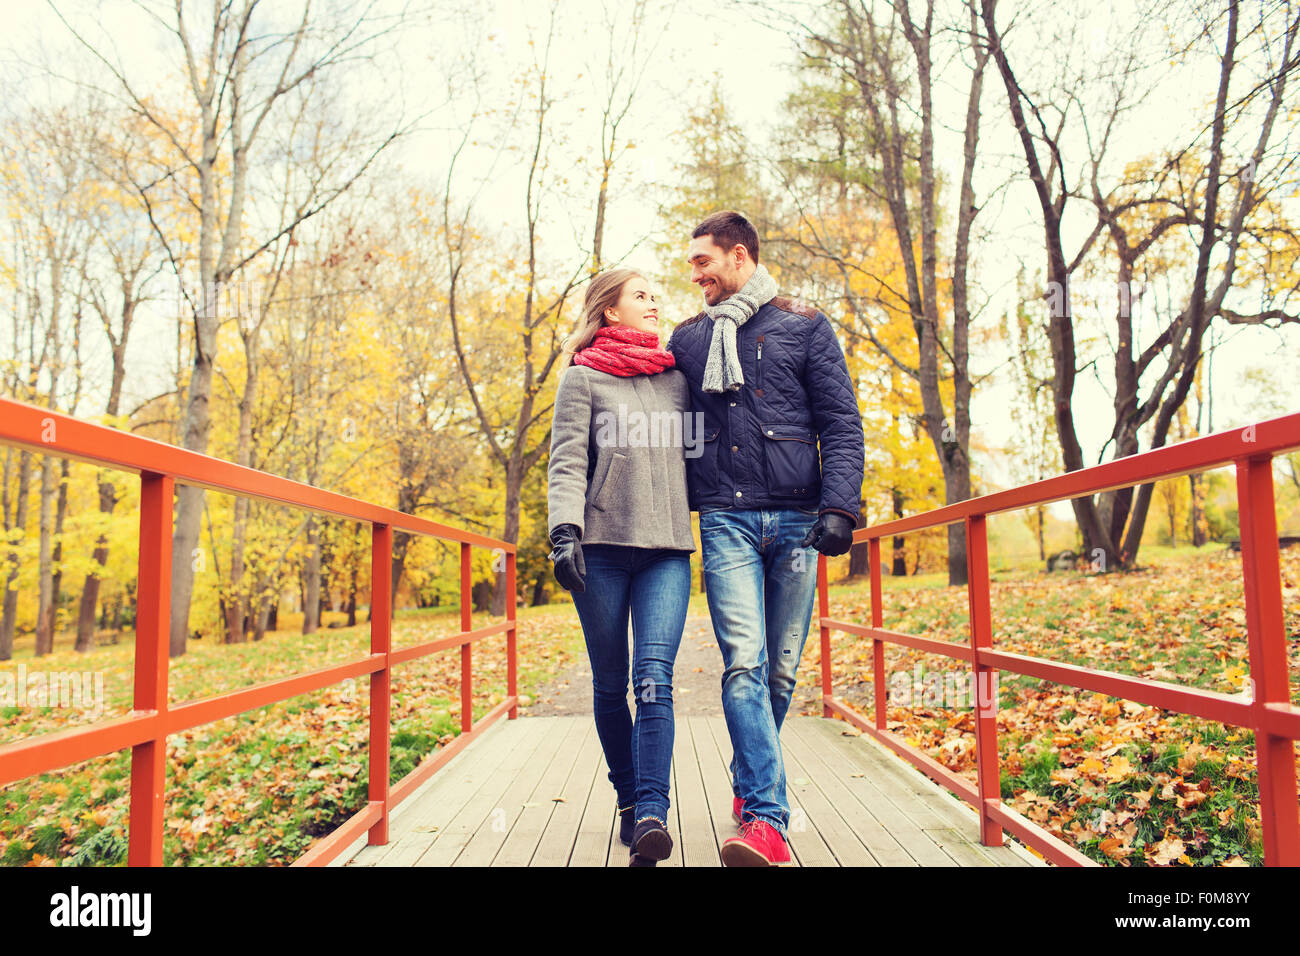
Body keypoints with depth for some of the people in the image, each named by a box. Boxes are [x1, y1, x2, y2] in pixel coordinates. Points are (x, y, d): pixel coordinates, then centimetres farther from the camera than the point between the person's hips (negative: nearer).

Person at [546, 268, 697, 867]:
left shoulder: (679, 377, 16)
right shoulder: (583, 378, 6)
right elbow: (567, 462, -3)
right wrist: (564, 530, -16)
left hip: (668, 551, 2)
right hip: (602, 548, -1)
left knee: (654, 678, -13)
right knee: (610, 685, 6)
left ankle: (652, 814, -14)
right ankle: (629, 802, 22)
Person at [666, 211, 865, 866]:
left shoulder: (804, 327, 9)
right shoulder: (688, 339, 16)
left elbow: (841, 423, 4)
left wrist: (839, 505, -9)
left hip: (796, 518, 0)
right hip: (726, 520, 1)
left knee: (780, 670, 6)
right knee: (744, 664, -13)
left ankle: (748, 782, 27)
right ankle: (765, 817, -13)